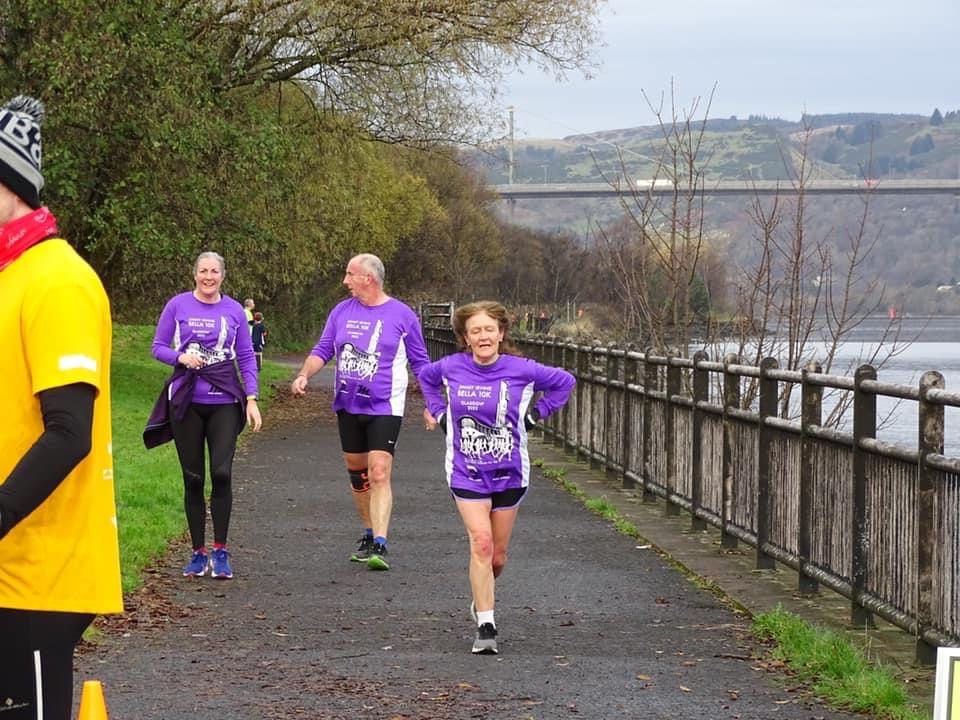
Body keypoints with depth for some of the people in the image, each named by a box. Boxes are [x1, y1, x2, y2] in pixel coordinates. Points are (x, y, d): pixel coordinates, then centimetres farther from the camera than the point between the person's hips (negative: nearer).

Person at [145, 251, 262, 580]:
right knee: (193, 478, 4)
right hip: (186, 401, 0)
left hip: (224, 401, 0)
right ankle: (198, 553, 13)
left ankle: (220, 552, -1)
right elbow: (158, 347, 7)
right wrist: (181, 357, -14)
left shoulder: (234, 310, 7)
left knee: (222, 473, -11)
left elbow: (246, 357, 10)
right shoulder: (178, 305, 4)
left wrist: (252, 399, 1)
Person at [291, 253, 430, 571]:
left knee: (379, 474, -15)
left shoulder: (402, 315, -3)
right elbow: (322, 350, 11)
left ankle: (380, 546, -20)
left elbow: (420, 362, 3)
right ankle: (369, 535, 29)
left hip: (384, 407, -5)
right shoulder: (342, 312, 7)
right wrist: (304, 375, -8)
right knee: (357, 472, 13)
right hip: (347, 406, 5)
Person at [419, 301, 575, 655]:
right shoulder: (452, 367, -5)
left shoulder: (520, 370, -9)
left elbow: (564, 381, 6)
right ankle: (485, 627, -14)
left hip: (509, 474, 1)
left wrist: (534, 415, 2)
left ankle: (481, 601, 40)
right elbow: (426, 377, 20)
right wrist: (438, 412, 10)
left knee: (498, 556, 10)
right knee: (481, 543, -17)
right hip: (466, 472, -1)